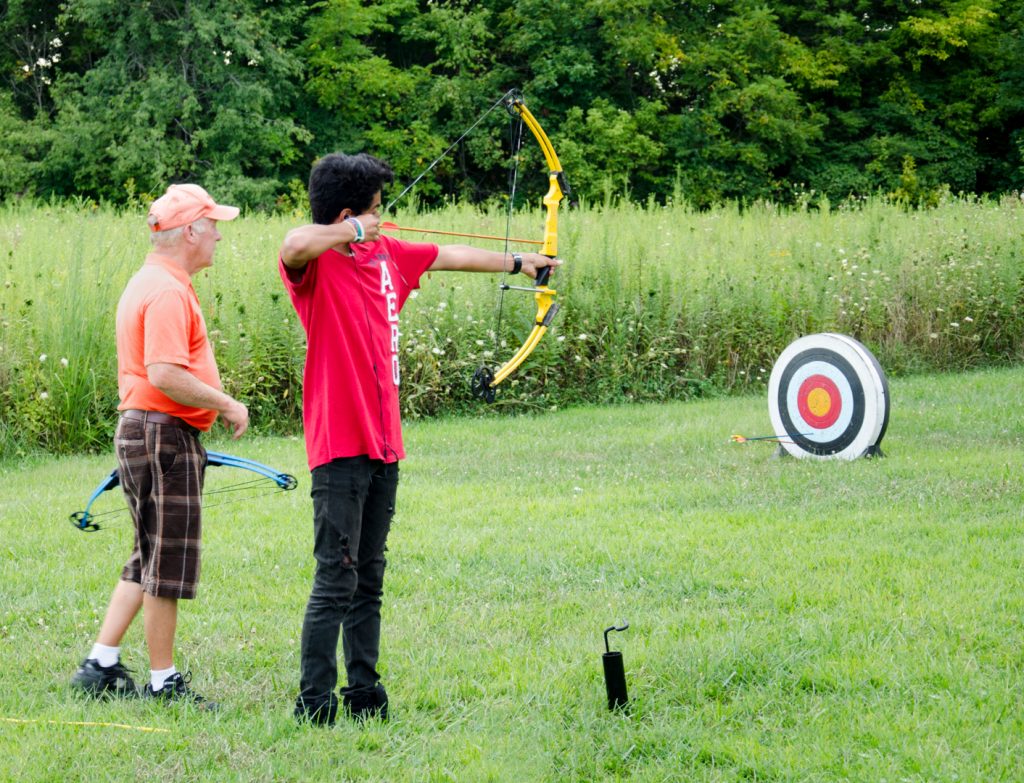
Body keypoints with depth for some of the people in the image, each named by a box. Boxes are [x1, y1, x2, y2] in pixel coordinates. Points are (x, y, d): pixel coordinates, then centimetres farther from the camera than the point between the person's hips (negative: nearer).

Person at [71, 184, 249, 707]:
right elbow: (166, 375, -27)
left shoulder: (148, 284, 16)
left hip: (141, 430, 11)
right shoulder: (168, 293, -18)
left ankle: (102, 665, 17)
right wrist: (226, 405, -17)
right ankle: (163, 681, 6)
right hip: (165, 435, -11)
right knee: (168, 567, -2)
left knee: (149, 561, 16)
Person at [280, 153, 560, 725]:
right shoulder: (316, 265, -10)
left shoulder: (386, 254, 13)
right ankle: (314, 704, -4)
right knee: (336, 580, -8)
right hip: (340, 446, -8)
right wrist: (355, 232, -22)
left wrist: (518, 263, 40)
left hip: (383, 443, 8)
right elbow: (296, 244, -36)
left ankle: (364, 691, 19)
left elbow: (451, 256, 29)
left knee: (370, 579, 12)